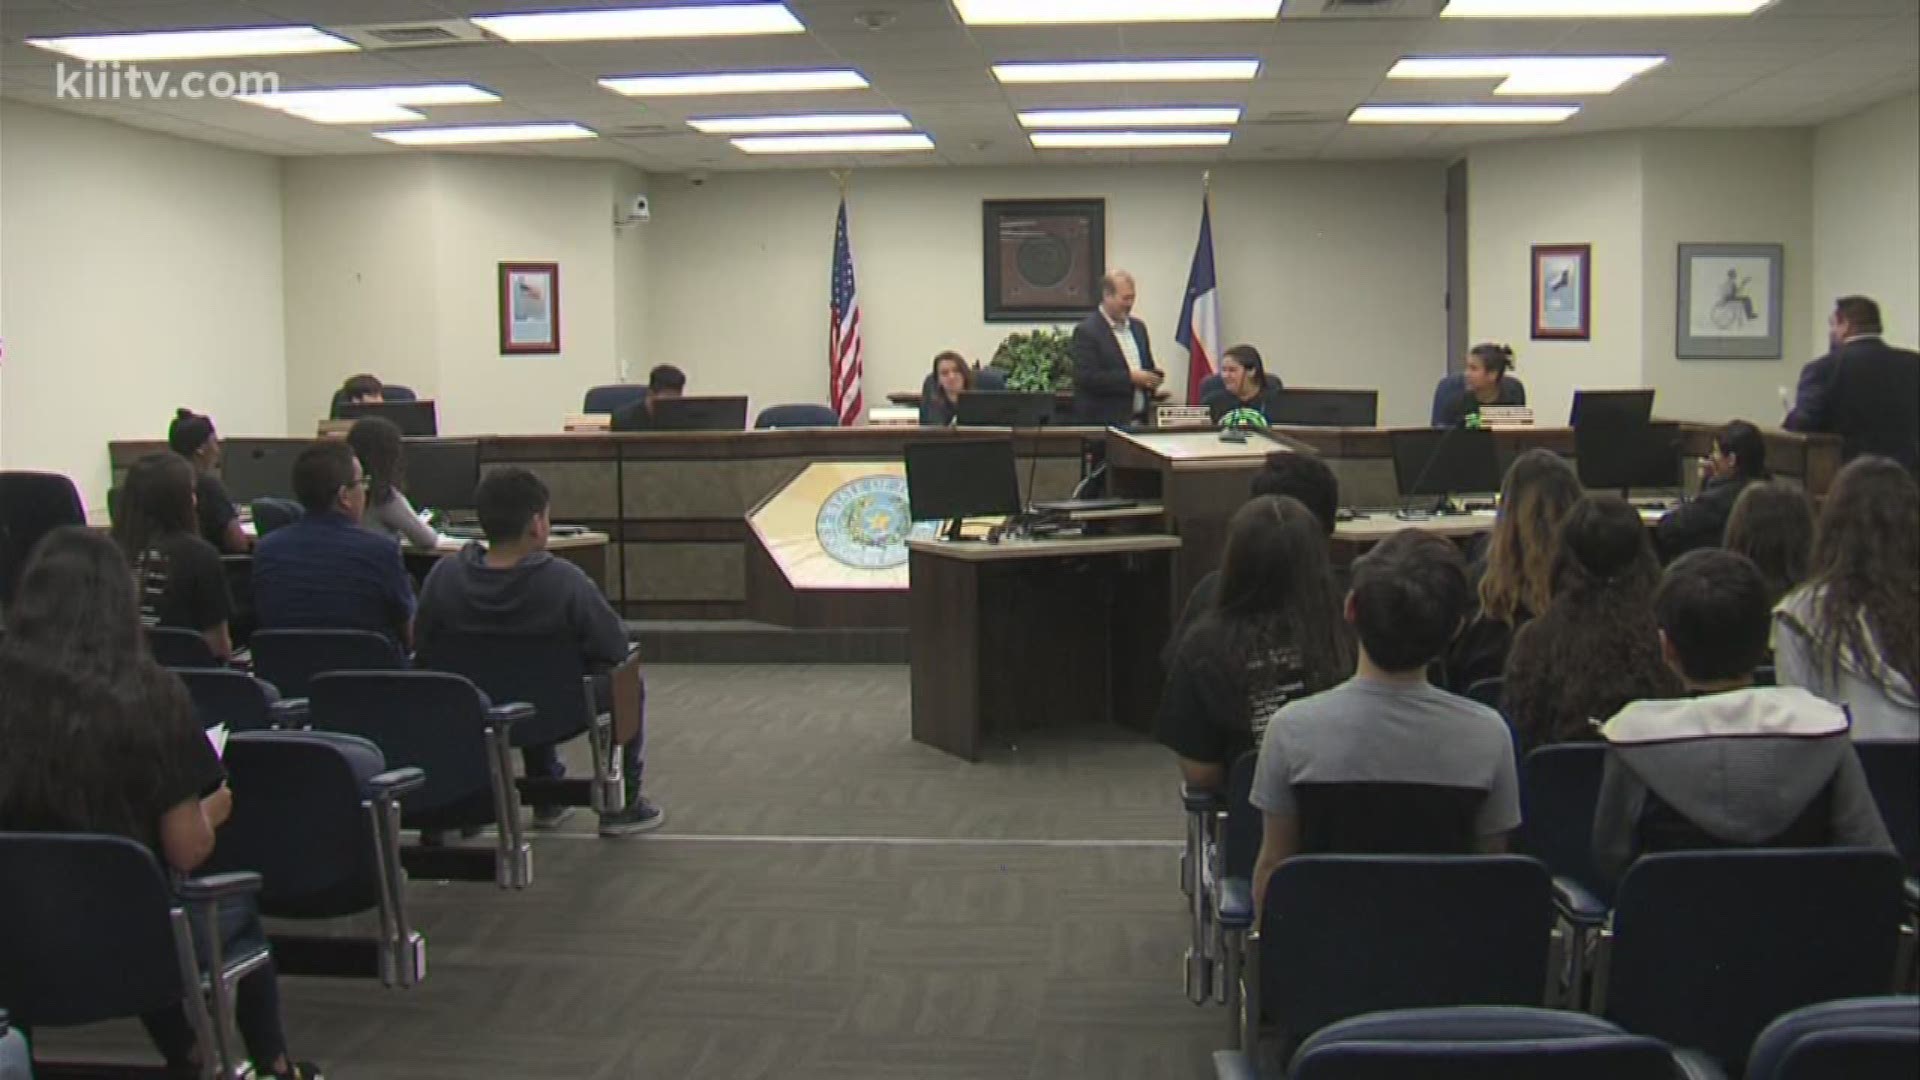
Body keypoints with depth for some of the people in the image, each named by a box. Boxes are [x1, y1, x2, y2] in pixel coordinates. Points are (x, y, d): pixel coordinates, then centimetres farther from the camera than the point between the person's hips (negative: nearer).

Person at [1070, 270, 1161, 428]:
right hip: (1102, 423, -6)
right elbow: (1086, 378, -17)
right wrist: (1130, 378, -18)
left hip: (1139, 420, 7)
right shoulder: (1086, 331, -8)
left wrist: (1153, 378, 0)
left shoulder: (1138, 327, 15)